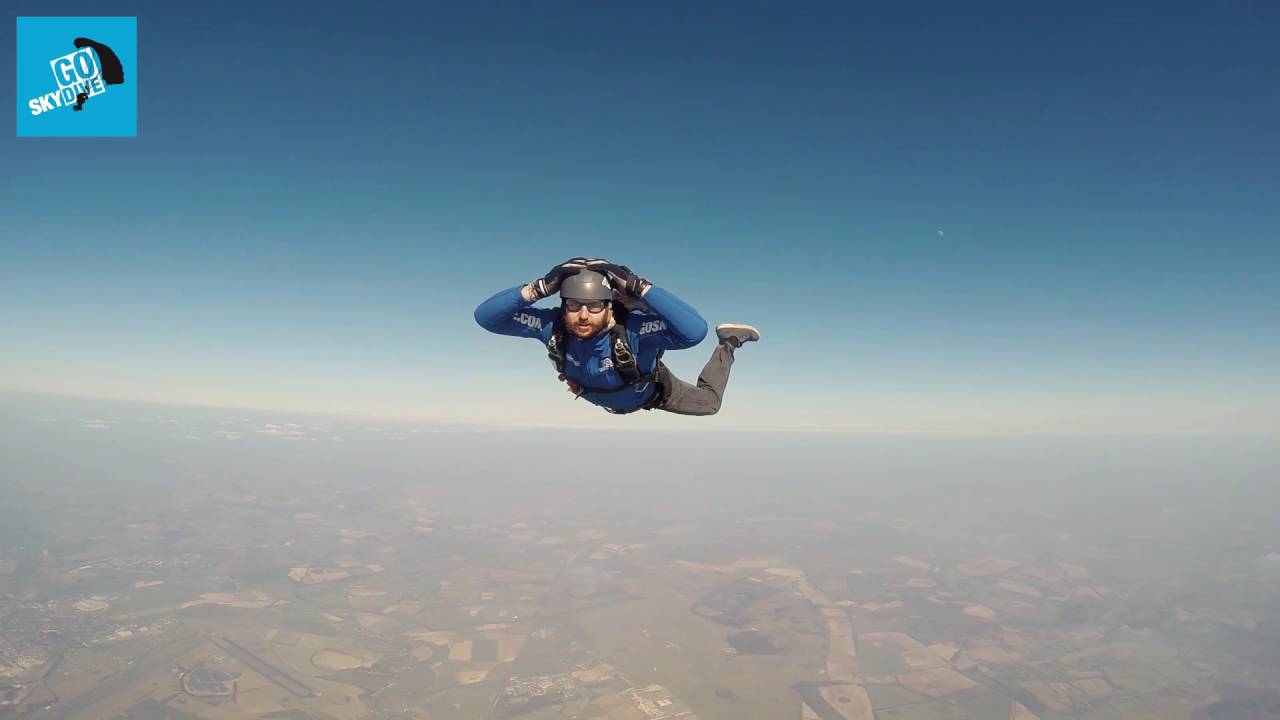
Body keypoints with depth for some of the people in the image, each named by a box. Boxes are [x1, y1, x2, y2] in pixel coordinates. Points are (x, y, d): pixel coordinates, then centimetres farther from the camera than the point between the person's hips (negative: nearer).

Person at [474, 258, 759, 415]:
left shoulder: (631, 328, -51)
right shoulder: (553, 326, -39)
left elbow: (696, 331, -65)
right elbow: (485, 316, -43)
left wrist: (639, 287, -68)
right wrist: (539, 288, -56)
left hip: (651, 390, -3)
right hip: (601, 396, 4)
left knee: (709, 402, 20)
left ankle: (729, 341, 37)